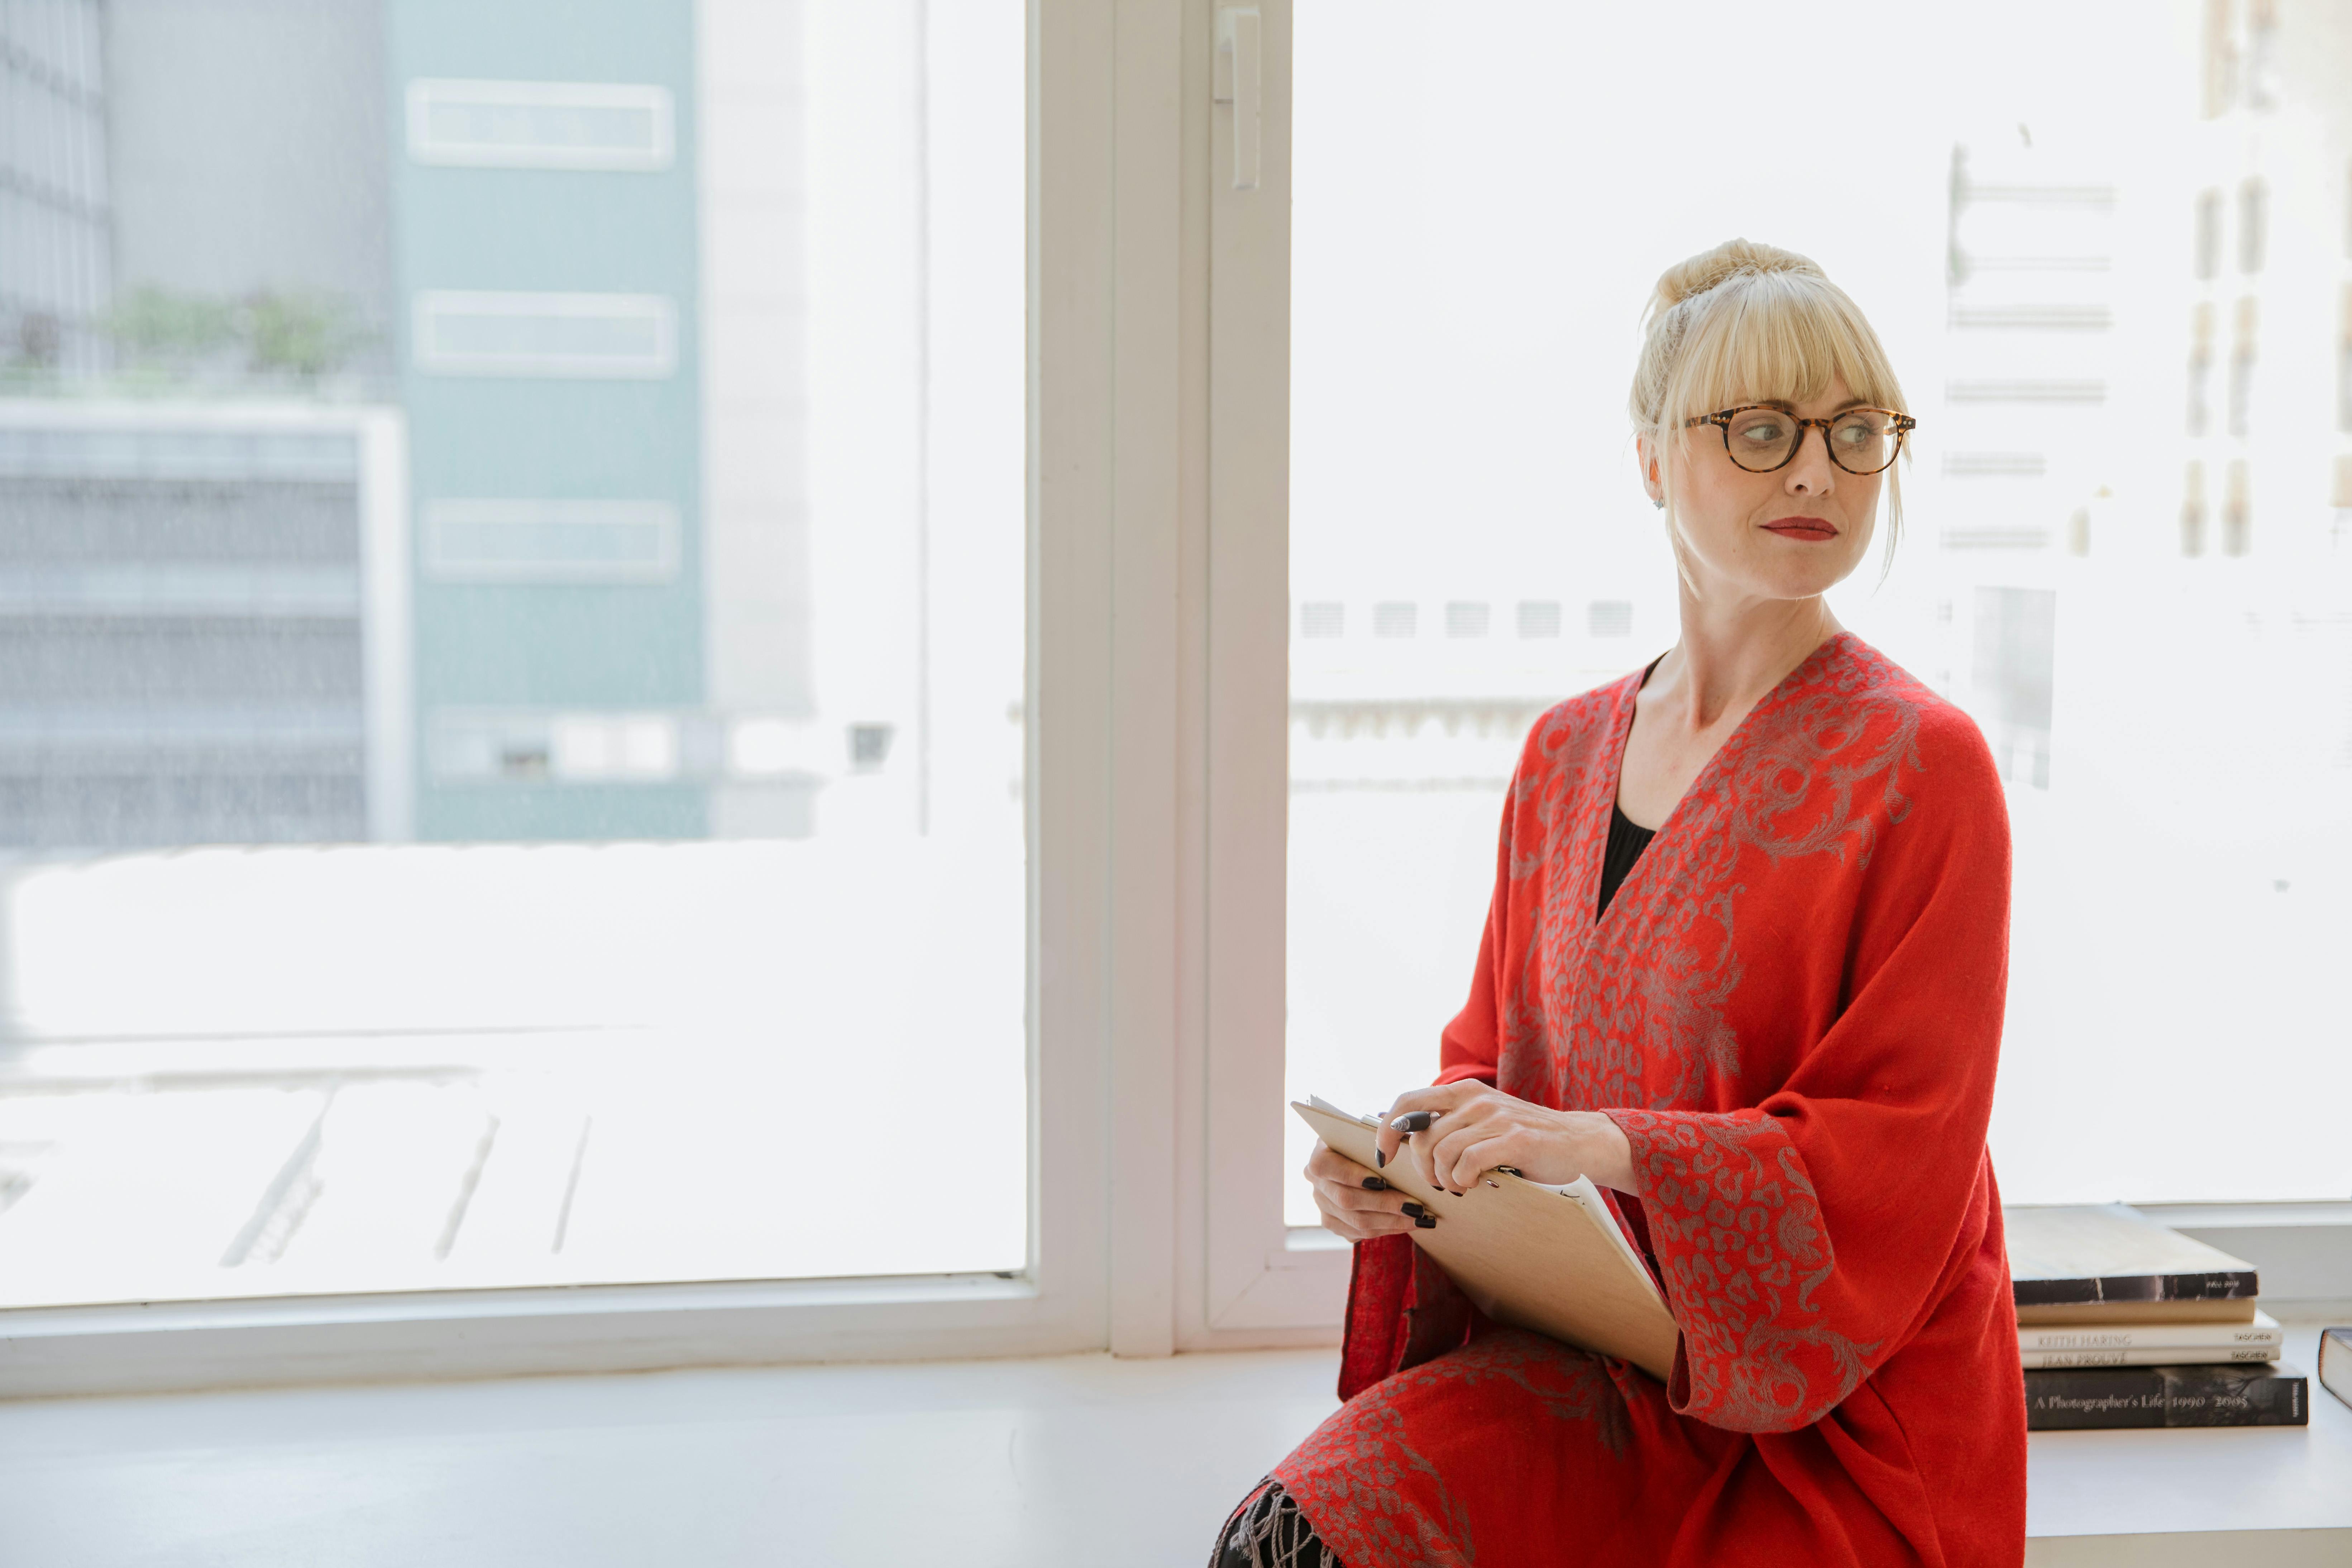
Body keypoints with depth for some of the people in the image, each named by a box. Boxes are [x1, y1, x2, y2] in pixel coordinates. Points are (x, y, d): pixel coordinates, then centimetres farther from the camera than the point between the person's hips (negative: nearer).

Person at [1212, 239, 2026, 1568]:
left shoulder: (1921, 764, -7)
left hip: (1841, 1412, -4)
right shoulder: (1566, 754, 10)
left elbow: (1899, 1149, -12)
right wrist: (1414, 1154, -6)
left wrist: (1599, 1144, -24)